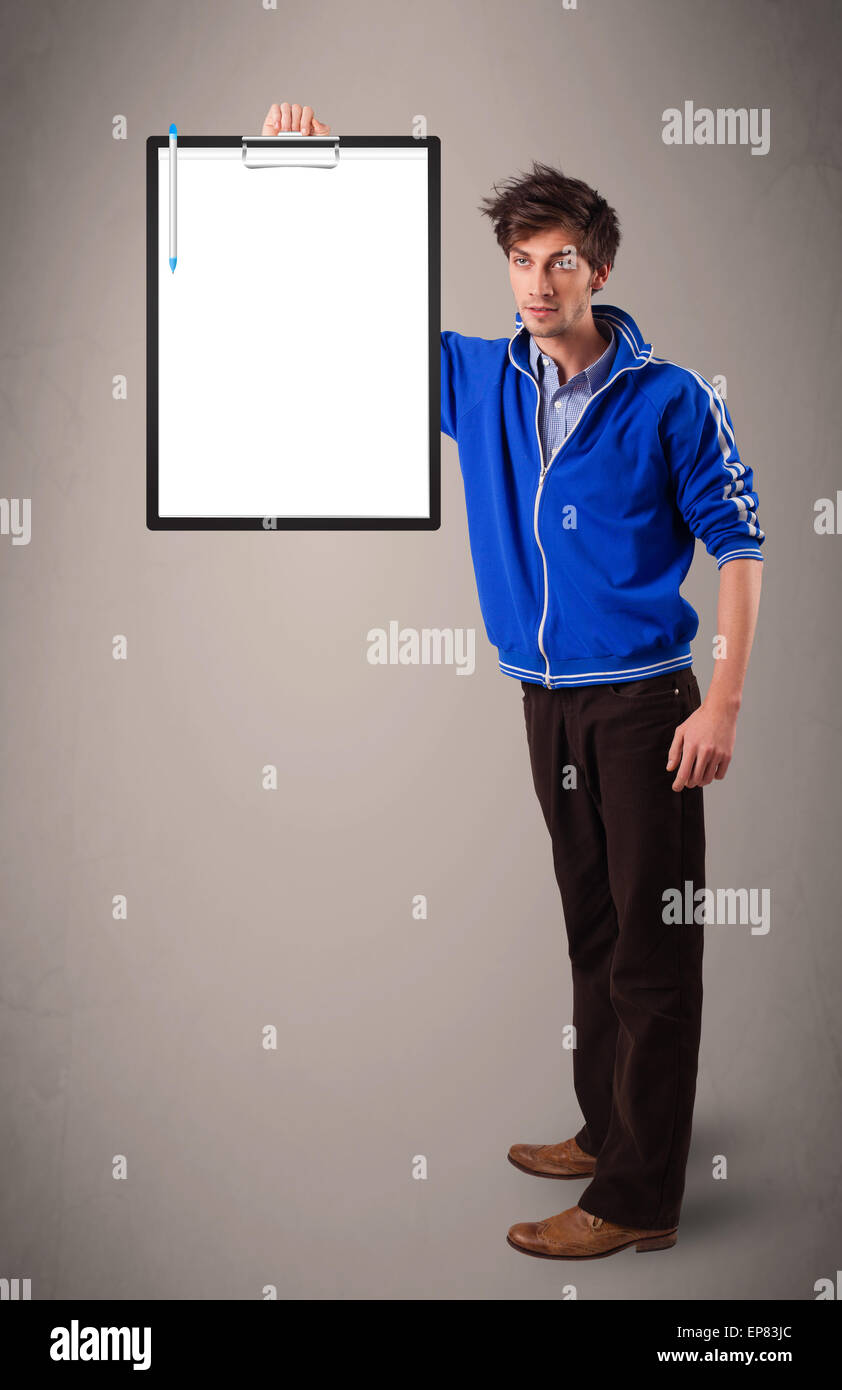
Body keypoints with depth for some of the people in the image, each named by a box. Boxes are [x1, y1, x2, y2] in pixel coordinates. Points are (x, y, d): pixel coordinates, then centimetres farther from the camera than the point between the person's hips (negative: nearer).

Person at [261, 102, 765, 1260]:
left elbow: (739, 548, -6)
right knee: (592, 926, 17)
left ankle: (640, 1197, 8)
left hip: (643, 701, -5)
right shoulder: (479, 380, 4)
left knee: (652, 942, 0)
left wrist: (724, 701, -14)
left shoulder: (671, 401, -9)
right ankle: (608, 1129, 33)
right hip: (548, 699, 6)